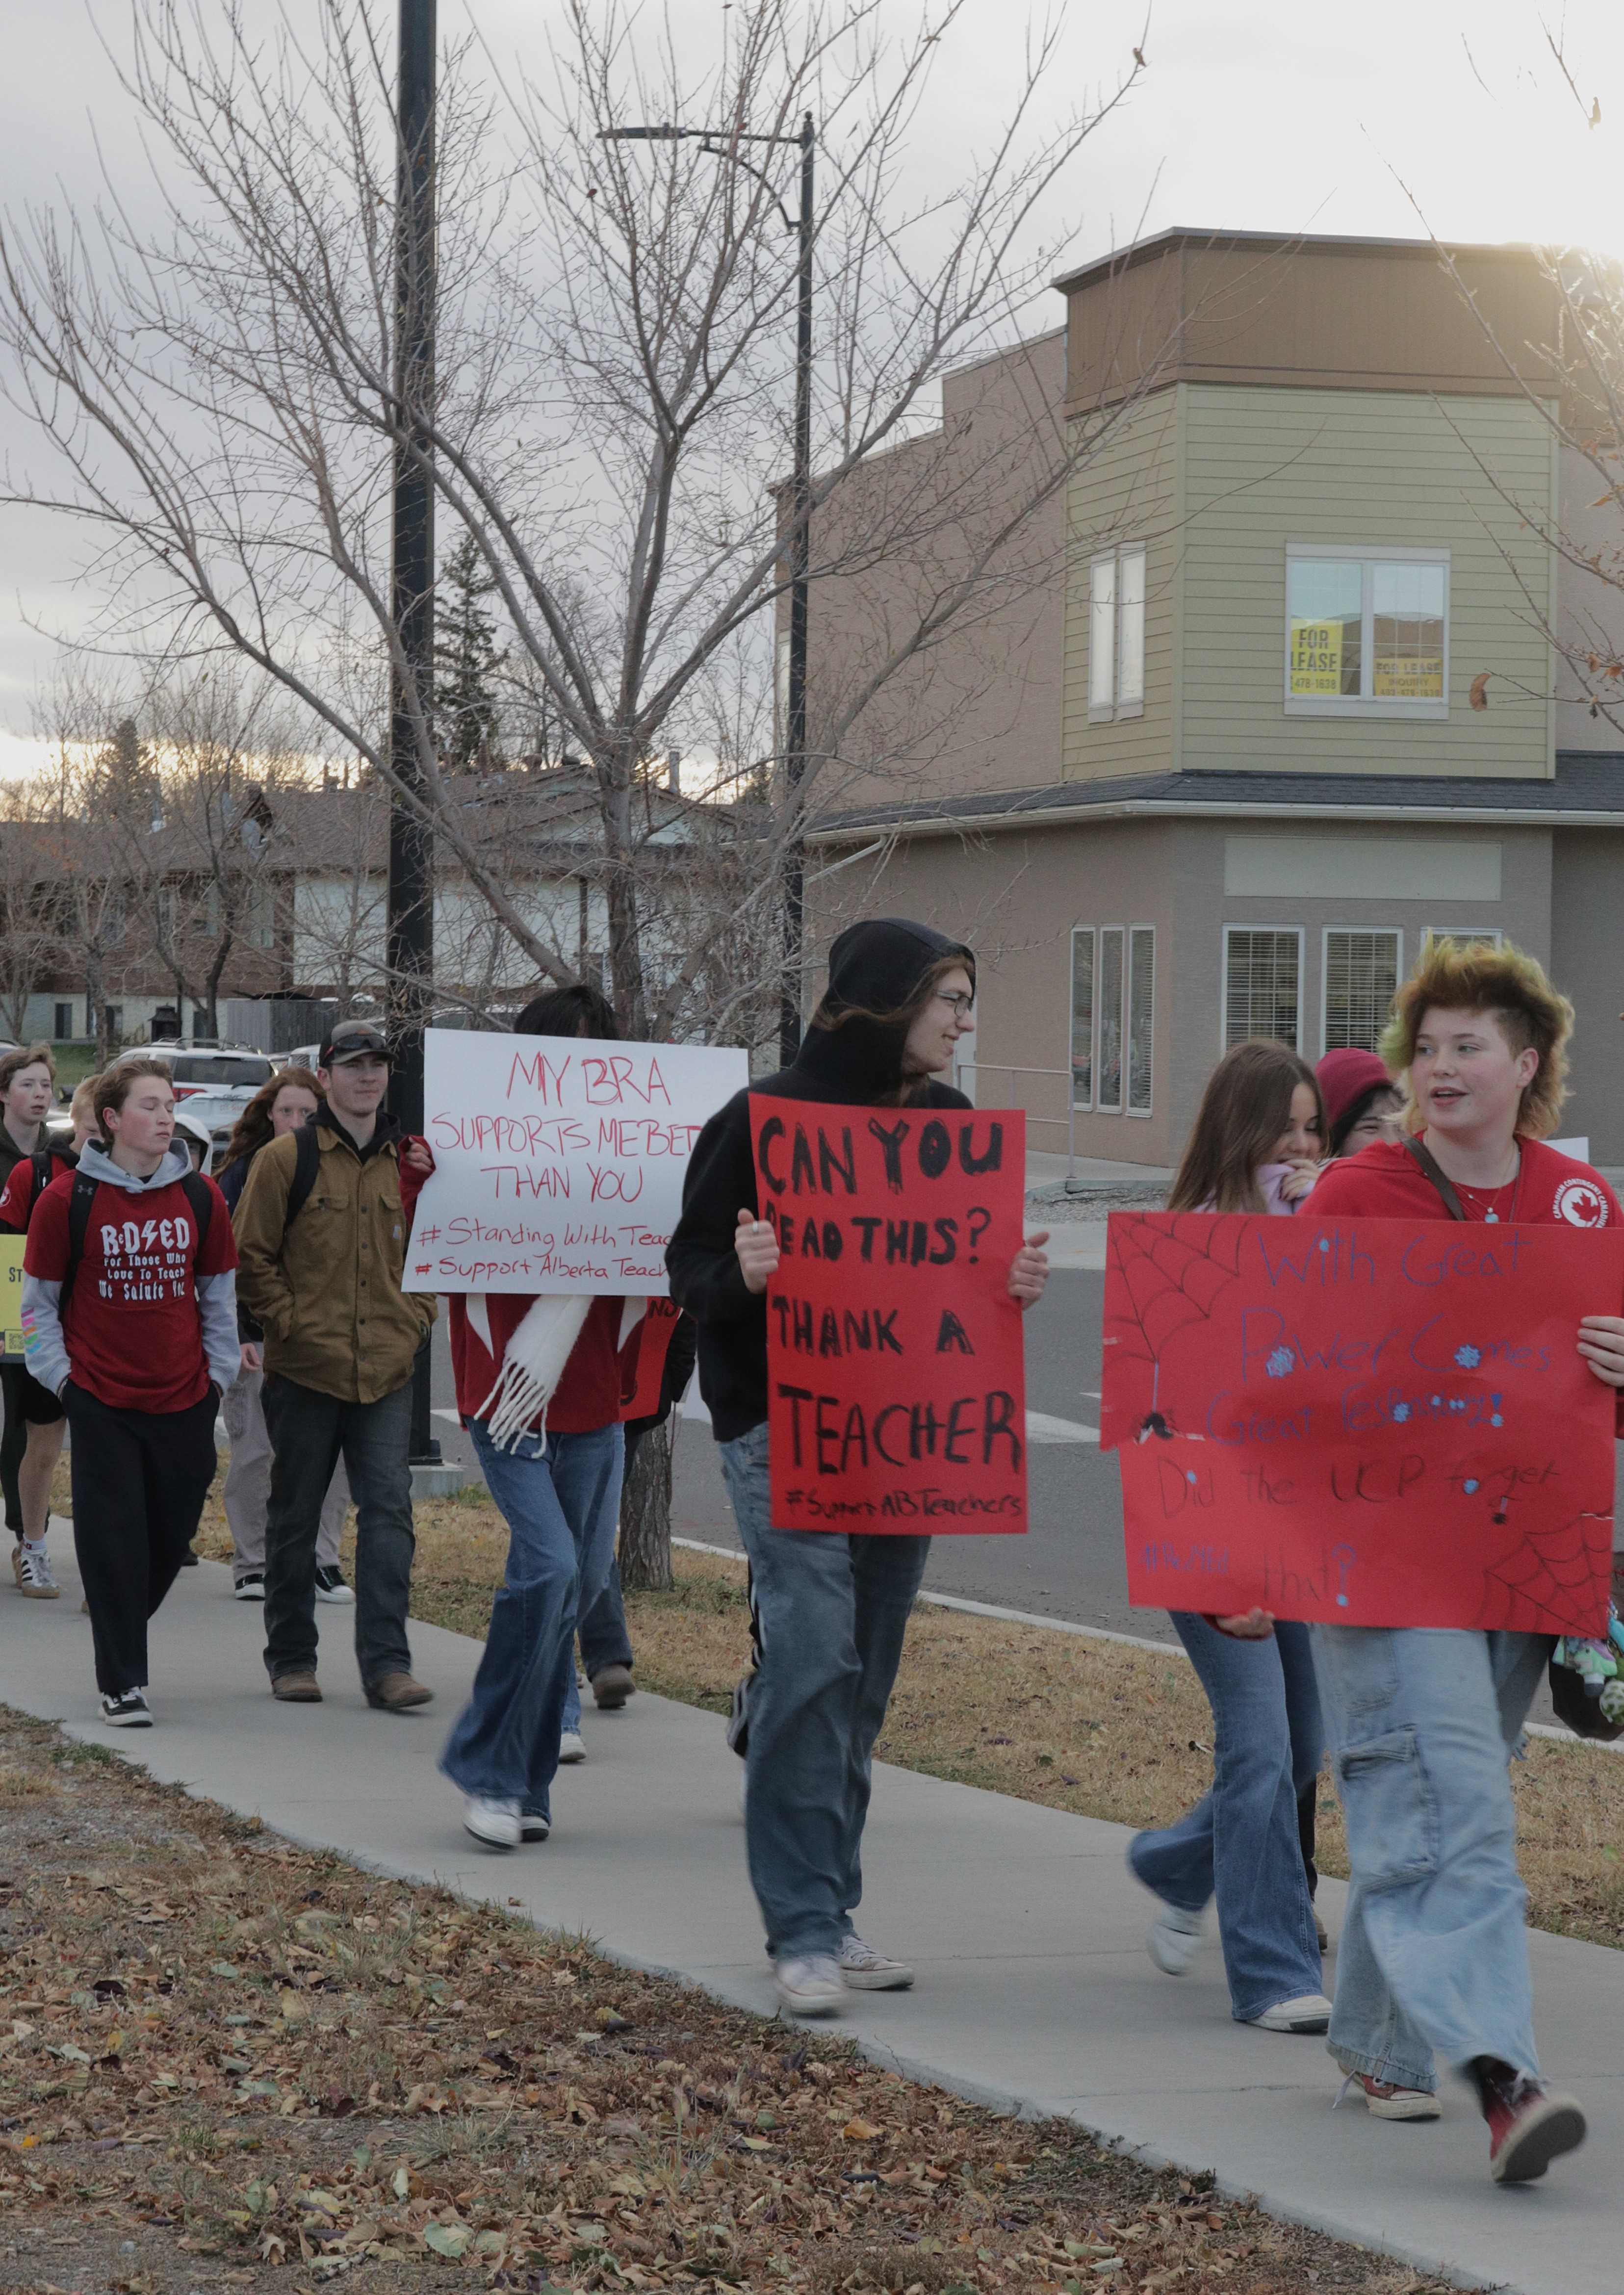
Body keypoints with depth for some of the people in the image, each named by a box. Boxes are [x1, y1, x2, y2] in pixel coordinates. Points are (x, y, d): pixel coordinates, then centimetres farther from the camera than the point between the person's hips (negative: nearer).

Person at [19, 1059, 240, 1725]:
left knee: (172, 1533, 9)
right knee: (113, 1539, -4)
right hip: (101, 1399, -3)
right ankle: (121, 1682, 2)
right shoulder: (67, 1198, -4)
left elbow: (219, 1291, 14)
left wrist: (219, 1371, 8)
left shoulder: (200, 1196, 4)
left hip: (185, 1400, 3)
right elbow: (39, 1300, 3)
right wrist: (59, 1376, -3)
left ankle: (124, 1634, 33)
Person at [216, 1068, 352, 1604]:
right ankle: (252, 1565, 11)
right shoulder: (245, 1173, 1)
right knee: (254, 1453, 0)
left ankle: (321, 1560, 4)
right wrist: (234, 1336, -10)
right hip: (255, 1336, -2)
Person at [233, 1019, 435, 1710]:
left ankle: (386, 1664, -6)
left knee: (388, 1512, -6)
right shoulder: (287, 1159, -2)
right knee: (294, 1519, 7)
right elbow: (250, 1255, -1)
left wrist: (416, 1321, 6)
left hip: (388, 1373, 2)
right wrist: (290, 1321, -9)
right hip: (305, 1370, -2)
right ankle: (291, 1661, 18)